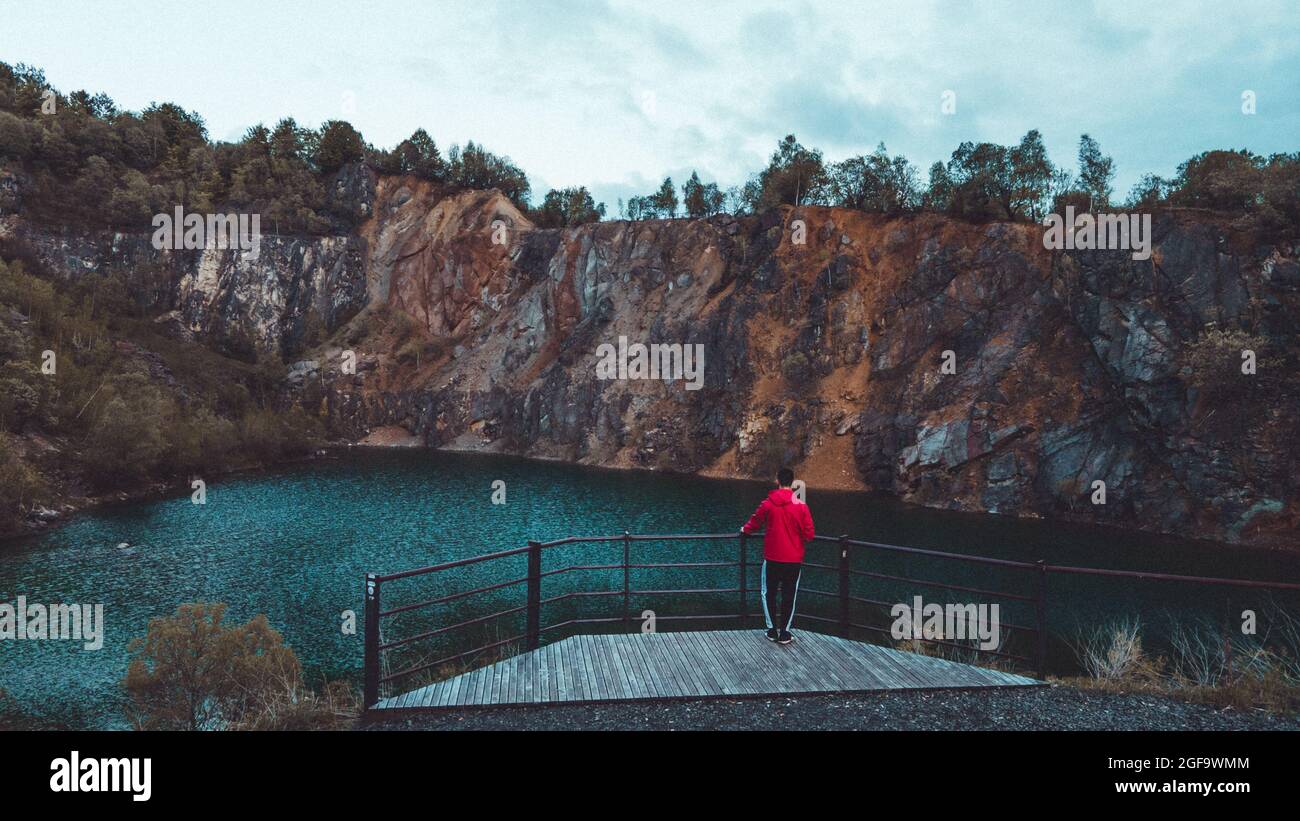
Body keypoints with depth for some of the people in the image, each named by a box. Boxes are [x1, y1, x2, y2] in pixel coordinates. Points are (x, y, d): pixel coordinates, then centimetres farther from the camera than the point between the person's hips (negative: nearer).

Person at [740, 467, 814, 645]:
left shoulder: (768, 504, -9)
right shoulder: (801, 506, -9)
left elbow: (755, 522, 5)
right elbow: (809, 535, -6)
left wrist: (745, 529, 26)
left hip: (772, 558, 0)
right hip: (794, 560, 0)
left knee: (768, 594, 15)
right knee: (789, 596, 10)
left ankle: (772, 630, 17)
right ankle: (784, 634, 13)